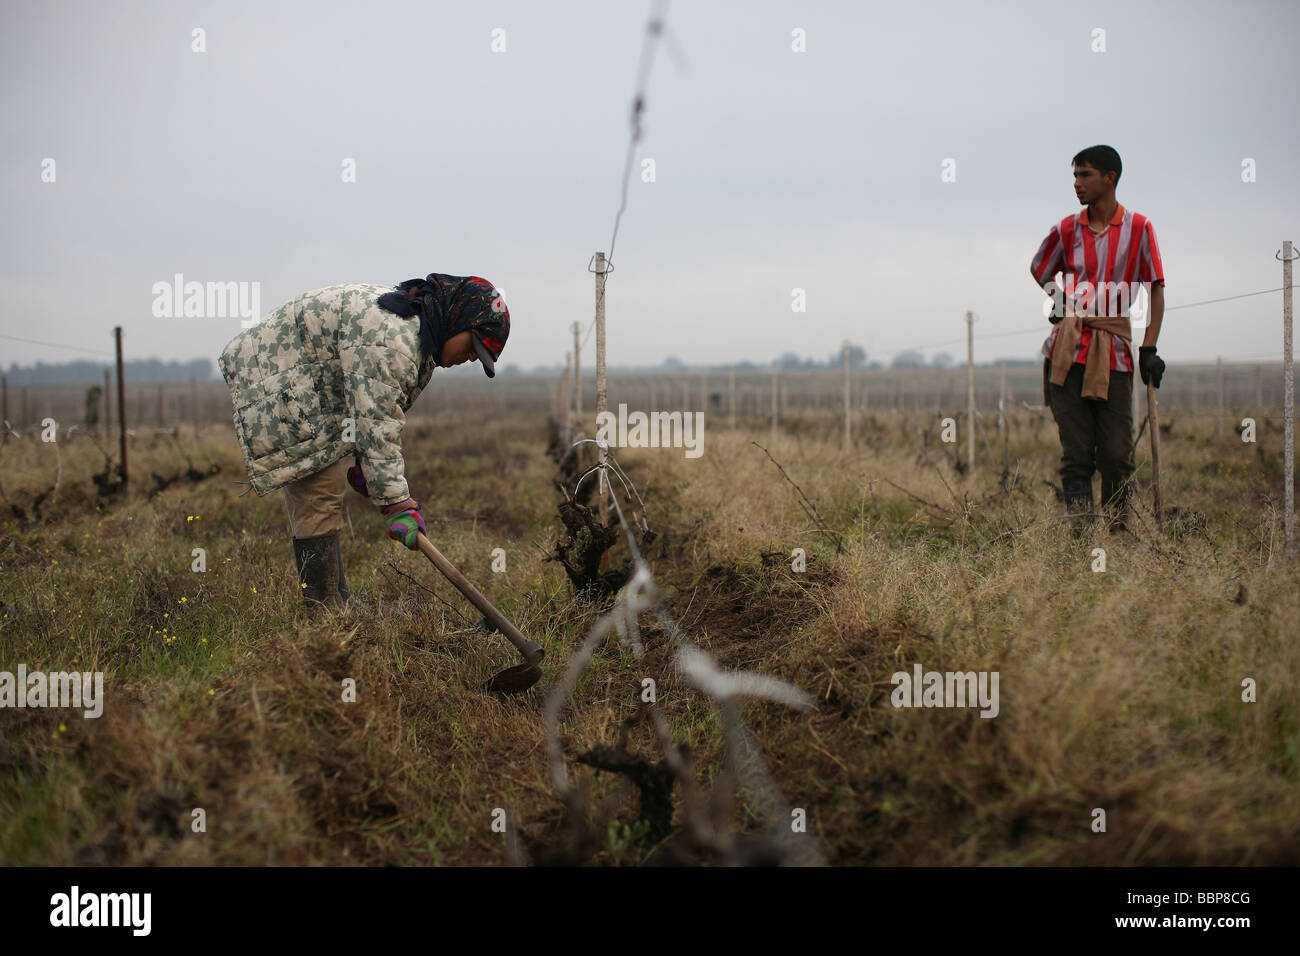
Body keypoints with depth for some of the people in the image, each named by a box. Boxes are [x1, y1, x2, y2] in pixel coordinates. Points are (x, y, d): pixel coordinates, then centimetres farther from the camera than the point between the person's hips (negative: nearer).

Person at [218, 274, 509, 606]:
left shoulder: (419, 336, 5)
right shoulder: (389, 335, -29)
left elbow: (385, 413, 14)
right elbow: (375, 423, -30)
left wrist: (366, 466, 11)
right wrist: (396, 503, -27)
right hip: (273, 380, -11)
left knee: (323, 489, 13)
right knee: (319, 492, -13)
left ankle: (337, 604, 20)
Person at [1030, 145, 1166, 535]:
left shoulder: (1138, 227, 3)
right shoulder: (1068, 229, 8)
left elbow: (1156, 288, 3)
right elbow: (1038, 271, 26)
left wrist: (1149, 349, -4)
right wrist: (1063, 304, 12)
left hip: (1114, 354, -1)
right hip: (1068, 353, 1)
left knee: (1117, 455, -2)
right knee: (1075, 454, -1)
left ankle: (1120, 533, 8)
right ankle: (1079, 537, 0)